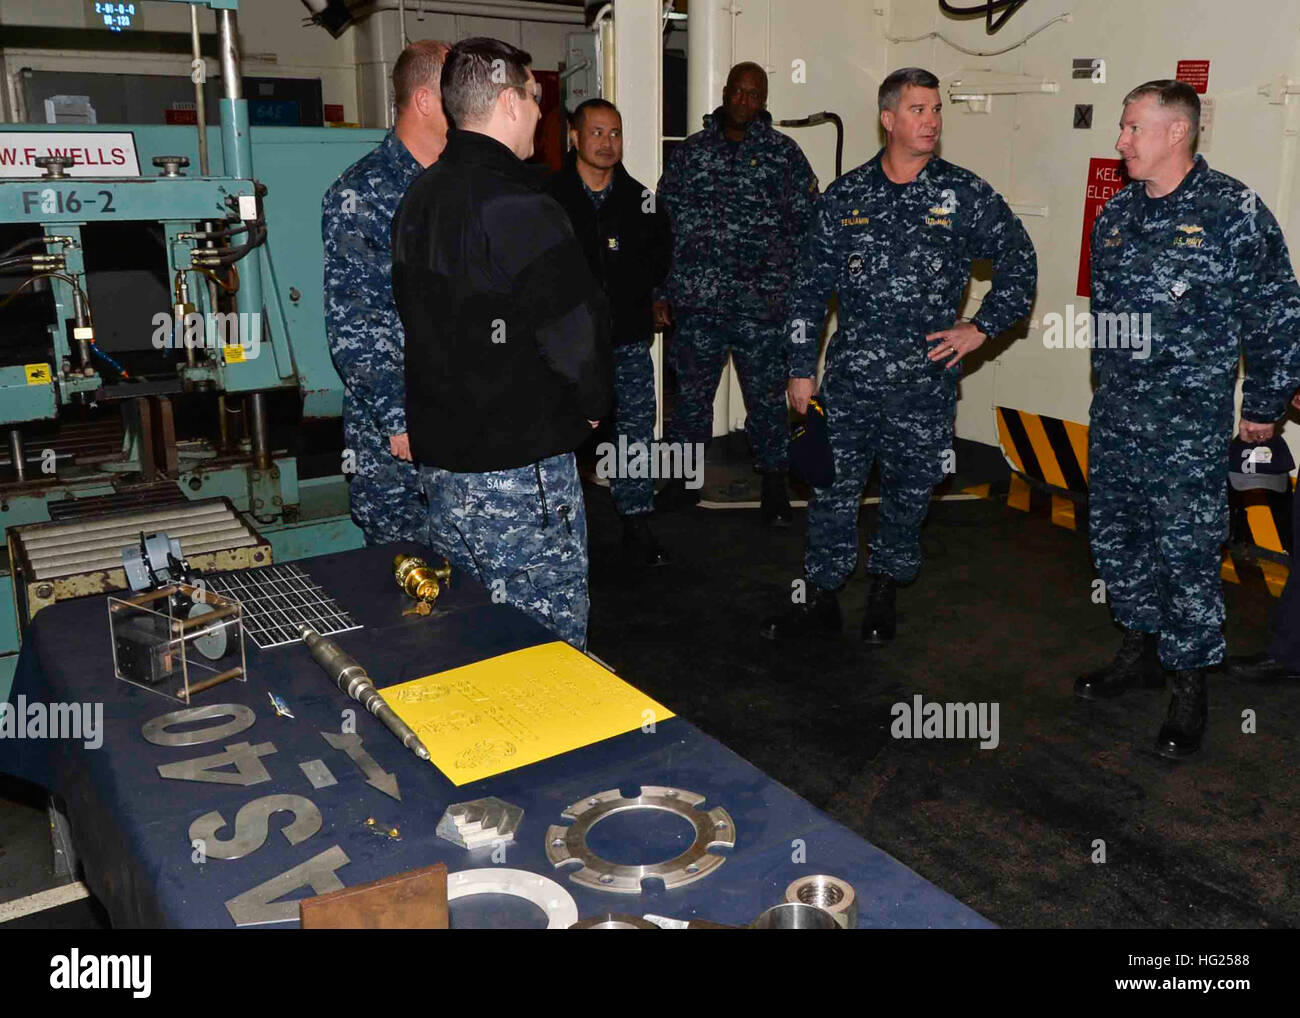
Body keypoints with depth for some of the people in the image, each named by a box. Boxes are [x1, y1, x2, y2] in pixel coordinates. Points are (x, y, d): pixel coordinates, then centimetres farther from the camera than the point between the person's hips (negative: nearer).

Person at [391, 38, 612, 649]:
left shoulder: (418, 199, 11)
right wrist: (592, 405, 0)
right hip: (519, 470, -9)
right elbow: (576, 330, -19)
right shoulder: (517, 208, -18)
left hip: (438, 457, 9)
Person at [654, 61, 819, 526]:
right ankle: (682, 476, 26)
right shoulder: (690, 152, 9)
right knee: (691, 392, 11)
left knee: (767, 397, 5)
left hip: (762, 304, -1)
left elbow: (806, 223, 3)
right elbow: (664, 223, 9)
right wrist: (663, 293, 5)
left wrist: (790, 288, -5)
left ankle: (774, 482, 19)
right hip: (697, 302, 2)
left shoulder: (783, 153, 5)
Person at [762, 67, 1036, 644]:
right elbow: (810, 287, 6)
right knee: (833, 489, 5)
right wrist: (801, 369, 4)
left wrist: (983, 326, 2)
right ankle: (820, 601, 21)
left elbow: (1018, 259, 11)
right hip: (850, 377, 1)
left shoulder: (964, 194, 1)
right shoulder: (846, 195, 4)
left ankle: (883, 596, 31)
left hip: (926, 382, 0)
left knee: (909, 494, 11)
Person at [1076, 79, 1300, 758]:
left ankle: (1190, 686, 13)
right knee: (1114, 535, 14)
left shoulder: (1233, 211, -9)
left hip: (1189, 422, -7)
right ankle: (1140, 651, 33)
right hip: (1113, 416, 7)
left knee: (1186, 550, -3)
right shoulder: (1117, 213, 10)